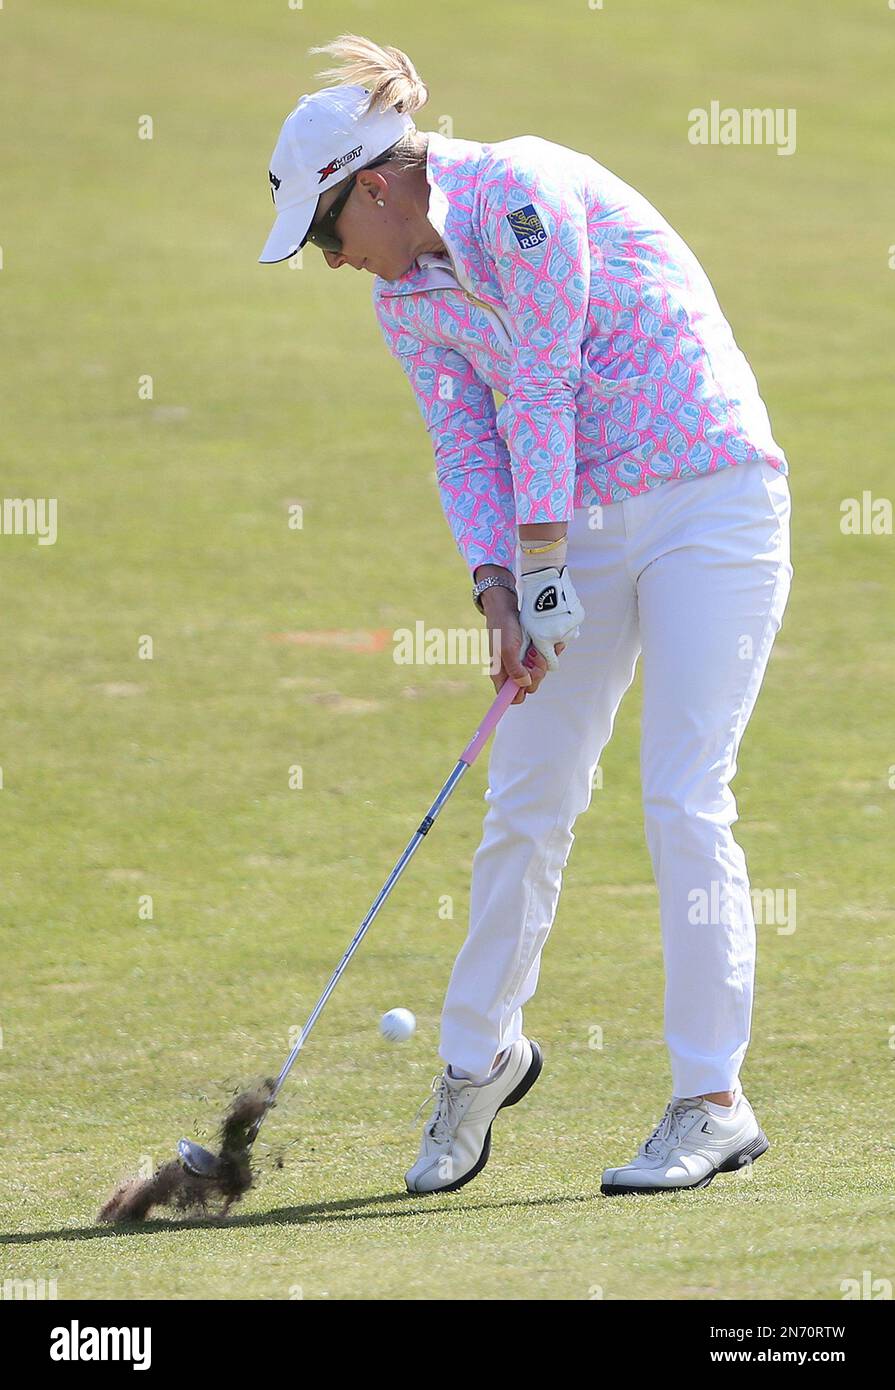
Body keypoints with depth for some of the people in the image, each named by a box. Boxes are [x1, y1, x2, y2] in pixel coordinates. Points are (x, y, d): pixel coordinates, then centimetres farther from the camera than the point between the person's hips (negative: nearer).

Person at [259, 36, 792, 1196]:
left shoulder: (522, 192, -16)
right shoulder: (407, 300, 9)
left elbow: (541, 391, -17)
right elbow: (466, 444, 4)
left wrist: (544, 574, -16)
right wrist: (496, 591, -12)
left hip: (709, 500, -7)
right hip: (586, 525, 7)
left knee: (684, 801, -12)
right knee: (525, 801, 5)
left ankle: (714, 1103, -8)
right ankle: (478, 1057, 23)